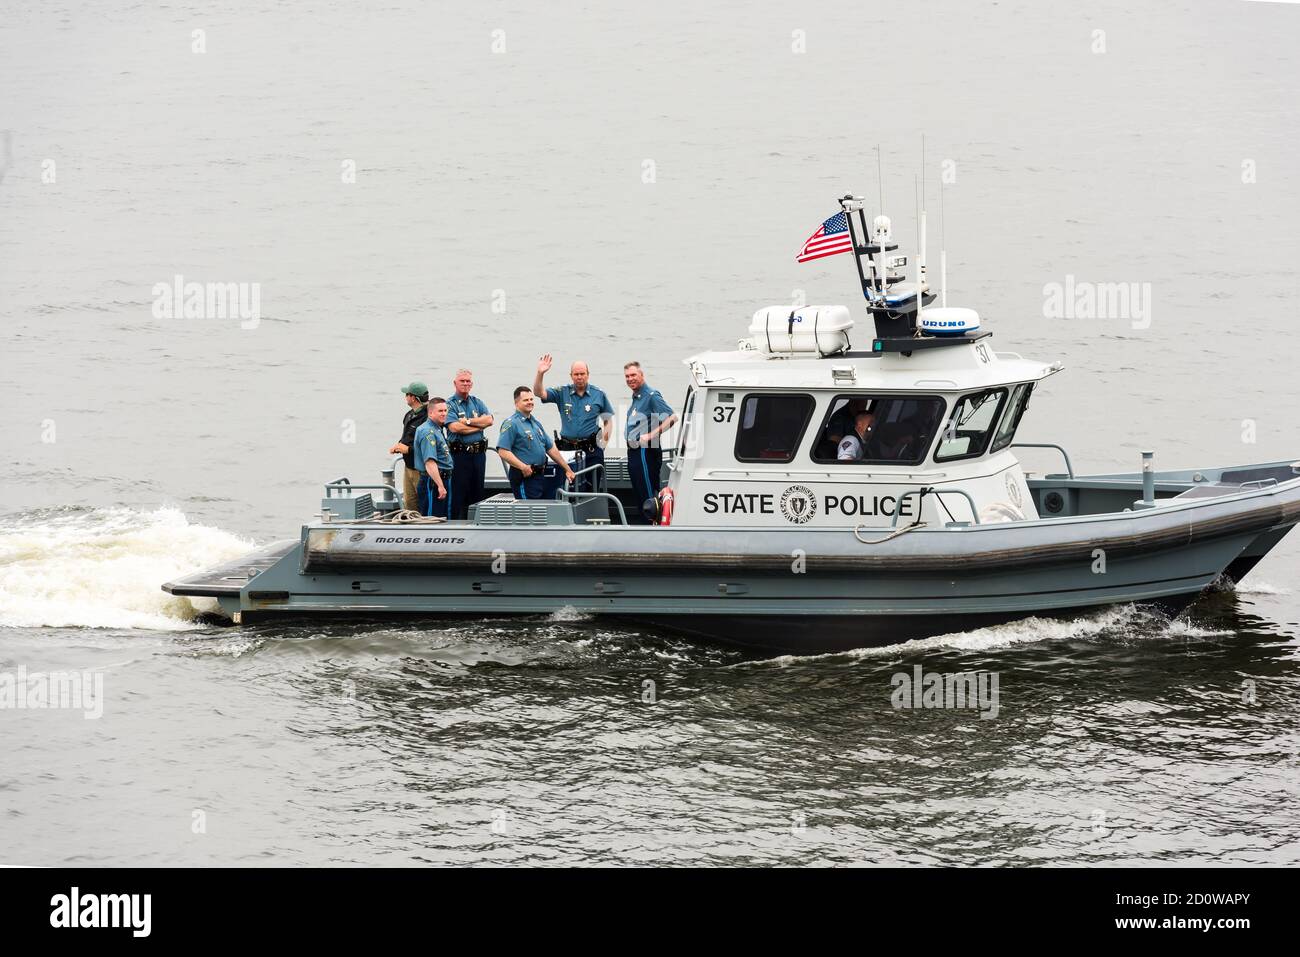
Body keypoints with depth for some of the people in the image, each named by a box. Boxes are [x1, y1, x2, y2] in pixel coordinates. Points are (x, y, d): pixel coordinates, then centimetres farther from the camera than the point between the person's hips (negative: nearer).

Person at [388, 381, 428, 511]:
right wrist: (398, 445, 5)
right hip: (408, 467, 10)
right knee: (408, 504, 12)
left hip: (421, 470, -10)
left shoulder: (427, 418, -20)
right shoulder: (410, 415, 12)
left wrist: (408, 449, -21)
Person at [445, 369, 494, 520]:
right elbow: (454, 427, -17)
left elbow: (489, 420, -1)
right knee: (459, 495, -4)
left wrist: (468, 421, -11)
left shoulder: (477, 402, 14)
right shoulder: (450, 404, -2)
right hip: (460, 454, -5)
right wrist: (479, 425, -8)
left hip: (479, 452, 5)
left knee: (478, 492, 9)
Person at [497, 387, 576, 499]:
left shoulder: (536, 423, 19)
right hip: (524, 477, -9)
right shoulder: (511, 424, -9)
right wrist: (523, 467, -26)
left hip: (538, 476, 9)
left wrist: (567, 469, 22)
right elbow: (503, 451, -19)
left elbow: (551, 448, 25)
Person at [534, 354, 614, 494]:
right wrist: (540, 374, -20)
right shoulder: (562, 393, 6)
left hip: (591, 450, -1)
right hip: (567, 449, 1)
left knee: (592, 489, -1)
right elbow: (539, 393, -4)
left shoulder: (599, 395, 5)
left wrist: (604, 440, 0)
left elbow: (608, 419, 12)